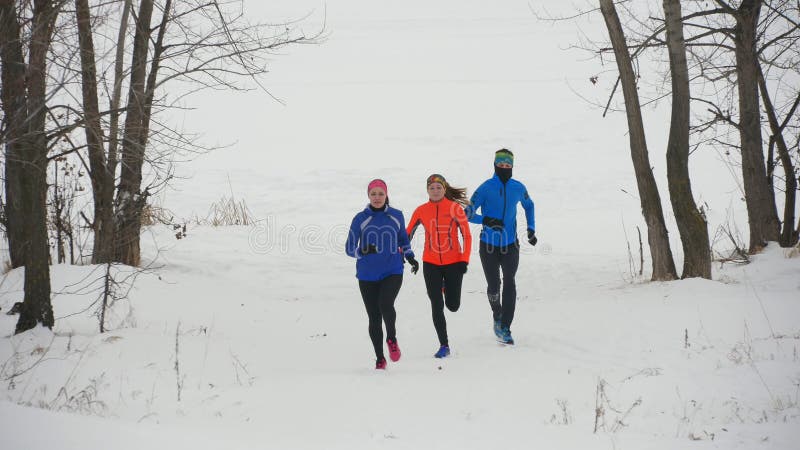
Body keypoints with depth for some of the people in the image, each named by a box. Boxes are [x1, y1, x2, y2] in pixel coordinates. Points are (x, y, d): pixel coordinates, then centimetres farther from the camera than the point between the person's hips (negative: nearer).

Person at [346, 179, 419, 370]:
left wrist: (410, 257, 8)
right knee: (374, 318, 3)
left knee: (385, 305, -25)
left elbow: (403, 239, 22)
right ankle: (380, 359, 20)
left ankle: (391, 338, 4)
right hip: (367, 275, 0)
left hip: (392, 272, 0)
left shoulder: (396, 216, 5)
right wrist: (362, 251, -24)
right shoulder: (360, 219, -2)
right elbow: (349, 248, -4)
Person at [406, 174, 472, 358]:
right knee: (437, 306, -2)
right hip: (431, 264, 1)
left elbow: (467, 236, -4)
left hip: (453, 262, -1)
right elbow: (407, 234, 8)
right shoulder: (421, 211, -1)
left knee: (453, 306, 4)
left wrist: (464, 260, -10)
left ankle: (447, 287, 40)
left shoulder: (455, 208, -7)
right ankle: (444, 346, 8)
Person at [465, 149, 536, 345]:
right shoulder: (486, 188, -9)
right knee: (493, 286, 1)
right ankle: (497, 316, 32)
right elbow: (468, 214, -12)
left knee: (509, 283, -12)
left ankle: (505, 327, -11)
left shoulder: (518, 188, 2)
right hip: (489, 245, -2)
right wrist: (485, 220, -30)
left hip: (510, 244, 2)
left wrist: (531, 229, 14)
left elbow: (528, 205, 23)